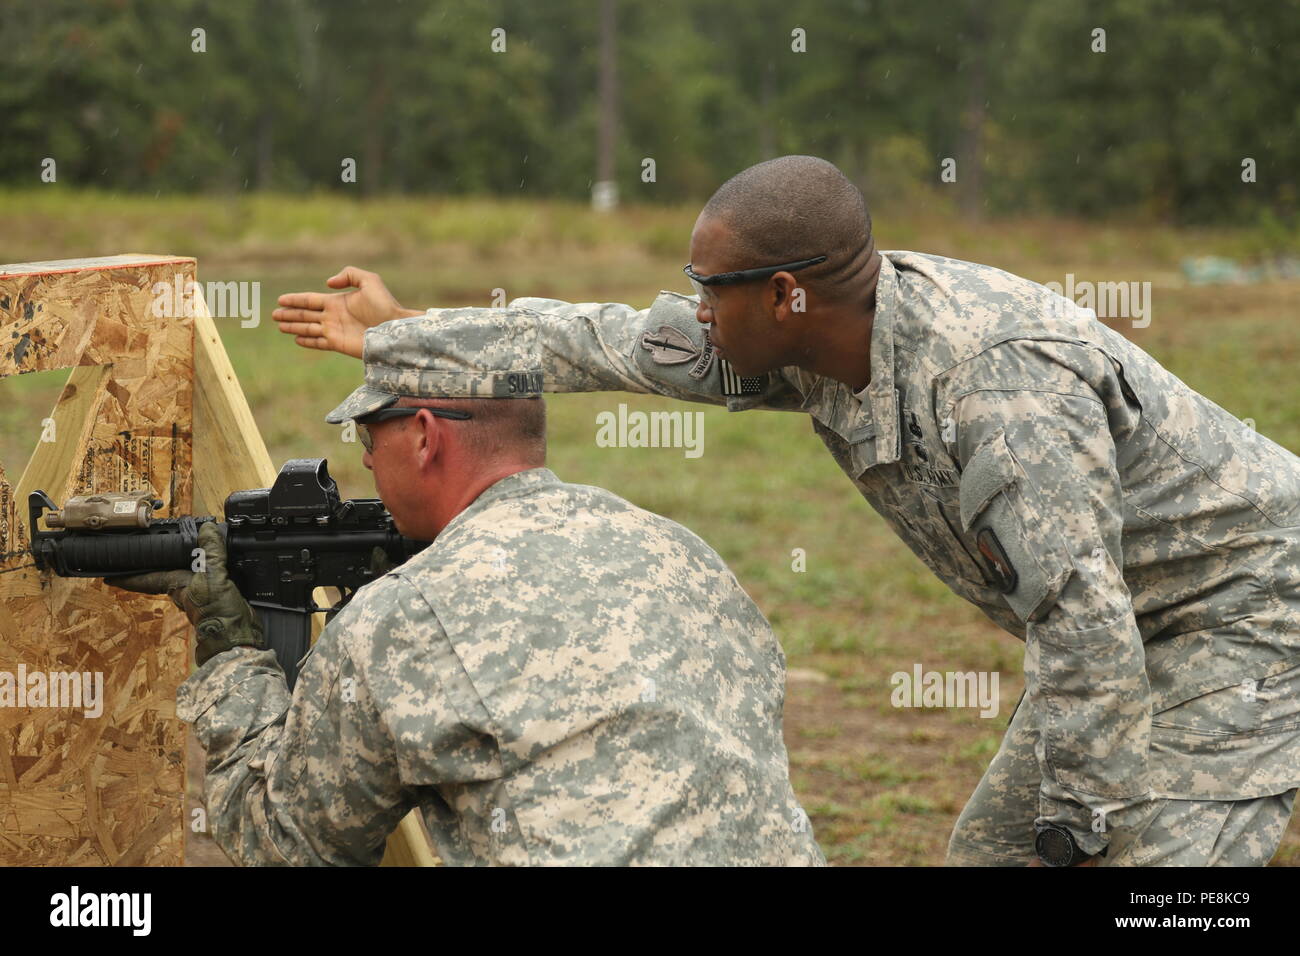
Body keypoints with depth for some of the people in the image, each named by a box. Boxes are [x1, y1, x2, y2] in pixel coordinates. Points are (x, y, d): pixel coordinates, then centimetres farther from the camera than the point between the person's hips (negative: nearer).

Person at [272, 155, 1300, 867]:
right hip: (1129, 624, 10)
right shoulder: (809, 344, -5)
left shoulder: (1002, 379, -33)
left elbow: (1084, 619, -33)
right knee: (993, 853, 13)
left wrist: (1085, 828, -26)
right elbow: (626, 344, 7)